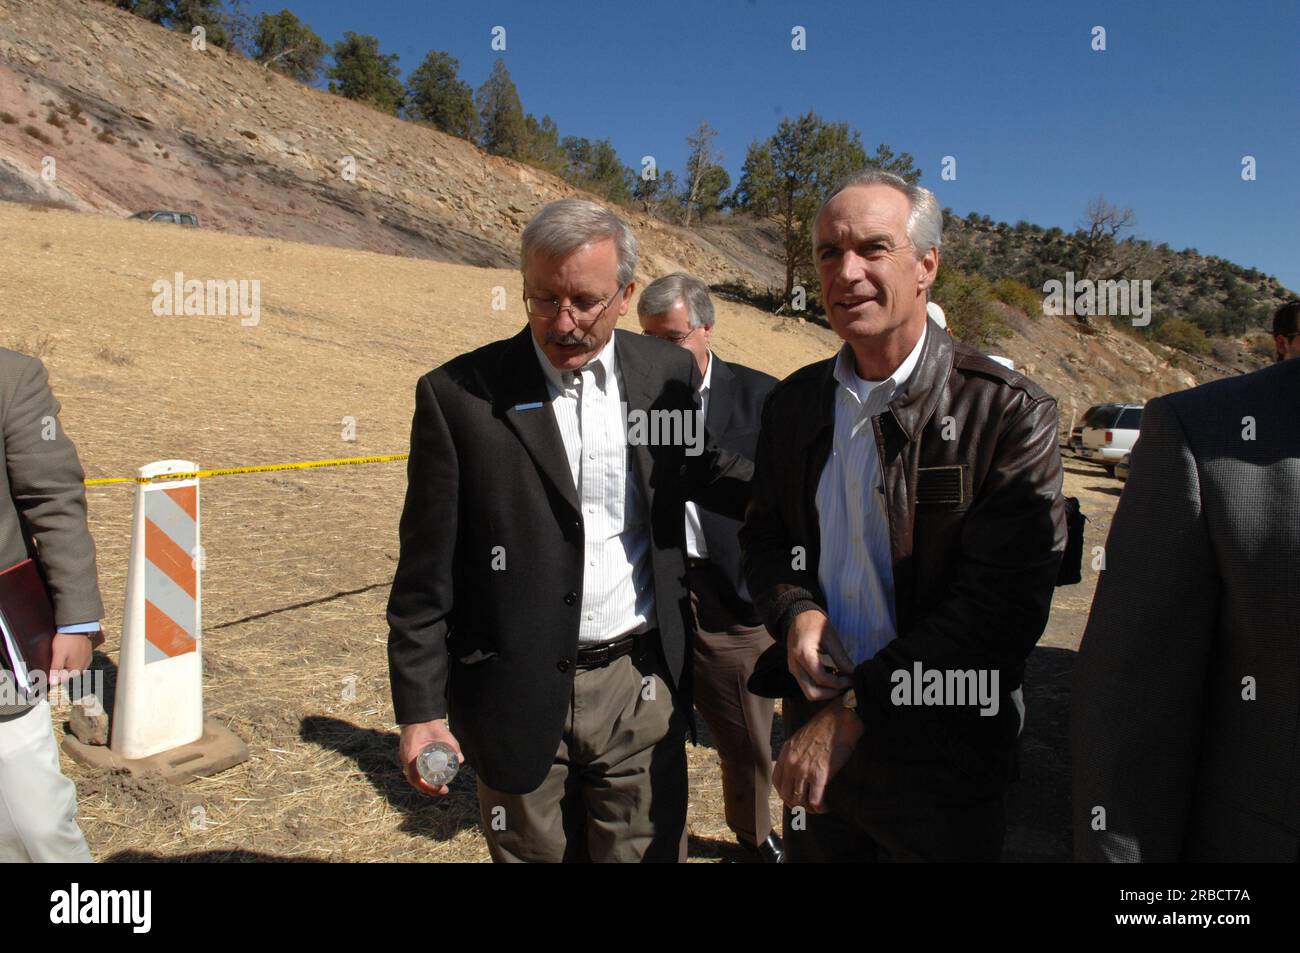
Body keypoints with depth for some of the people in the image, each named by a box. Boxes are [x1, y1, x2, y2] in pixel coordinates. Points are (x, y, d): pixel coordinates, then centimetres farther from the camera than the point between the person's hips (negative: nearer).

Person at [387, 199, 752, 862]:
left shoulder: (668, 373, 0)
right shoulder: (457, 394, -8)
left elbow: (698, 472, 15)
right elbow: (427, 570, -5)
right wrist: (420, 709, -4)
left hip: (641, 689, 2)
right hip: (519, 700, -1)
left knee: (648, 850, 13)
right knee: (534, 851, 15)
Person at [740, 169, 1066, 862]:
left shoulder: (1010, 413, -14)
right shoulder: (793, 402, 2)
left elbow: (1002, 603, -19)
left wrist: (851, 712, -19)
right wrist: (797, 614, -12)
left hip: (943, 759, -3)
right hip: (814, 737, 4)